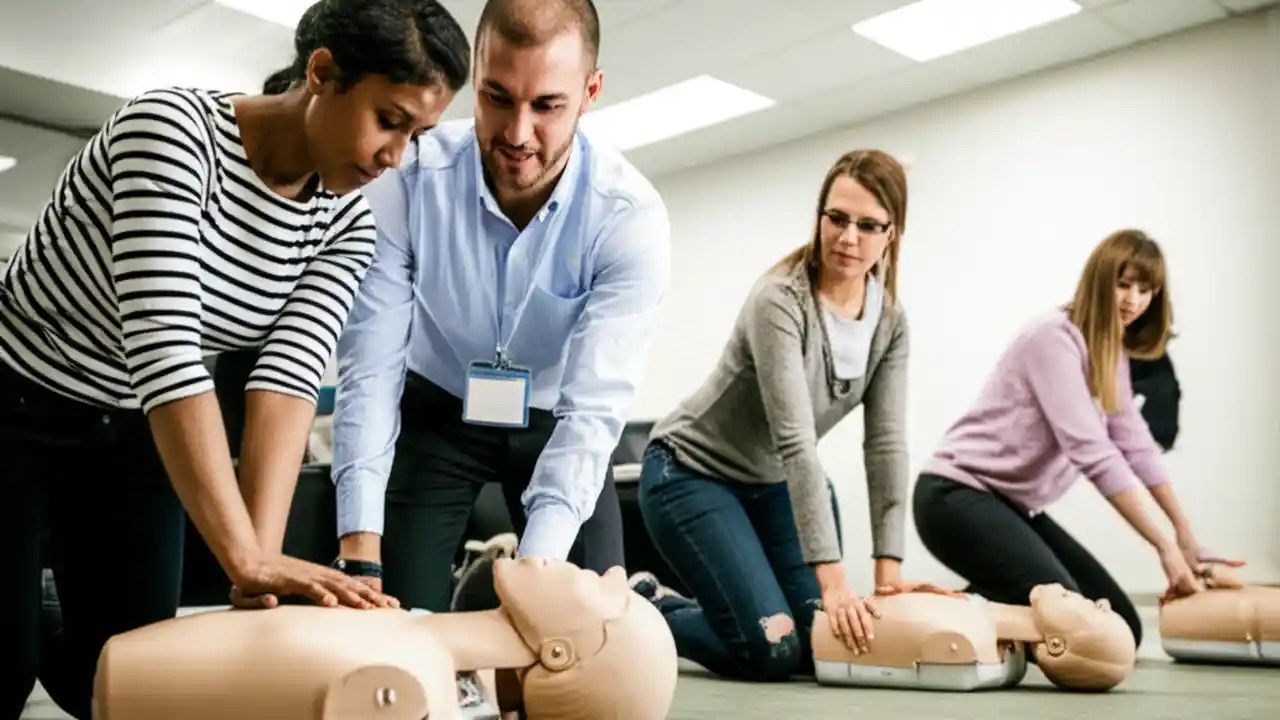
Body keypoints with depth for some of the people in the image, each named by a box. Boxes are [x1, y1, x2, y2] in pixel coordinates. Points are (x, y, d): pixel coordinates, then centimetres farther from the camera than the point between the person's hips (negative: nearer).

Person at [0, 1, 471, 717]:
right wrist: (247, 559, -42)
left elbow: (291, 375, -22)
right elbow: (164, 350, -37)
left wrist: (261, 556, -36)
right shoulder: (173, 128, -29)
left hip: (131, 435, 5)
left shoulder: (348, 225, -12)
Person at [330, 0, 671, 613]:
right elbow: (370, 372, -27)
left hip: (555, 425, 1)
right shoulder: (408, 183, -26)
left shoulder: (631, 216, -27)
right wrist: (360, 561, -36)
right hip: (436, 414, 0)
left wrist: (533, 571, -44)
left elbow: (595, 404, -32)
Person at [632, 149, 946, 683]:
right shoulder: (780, 300, -26)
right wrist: (832, 577, -34)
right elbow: (795, 440, -32)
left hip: (771, 483, 7)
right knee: (772, 651, -17)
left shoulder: (890, 320, -5)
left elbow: (886, 442, -7)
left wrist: (889, 566, -12)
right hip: (693, 473, -7)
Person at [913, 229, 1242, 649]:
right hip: (959, 496, -9)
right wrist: (1164, 545, -22)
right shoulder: (1054, 338, -17)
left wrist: (1185, 535, 6)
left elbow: (1135, 444, 11)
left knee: (1123, 630, 5)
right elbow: (1091, 450, -23)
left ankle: (984, 606, 15)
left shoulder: (1112, 354, 12)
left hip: (1015, 506, 9)